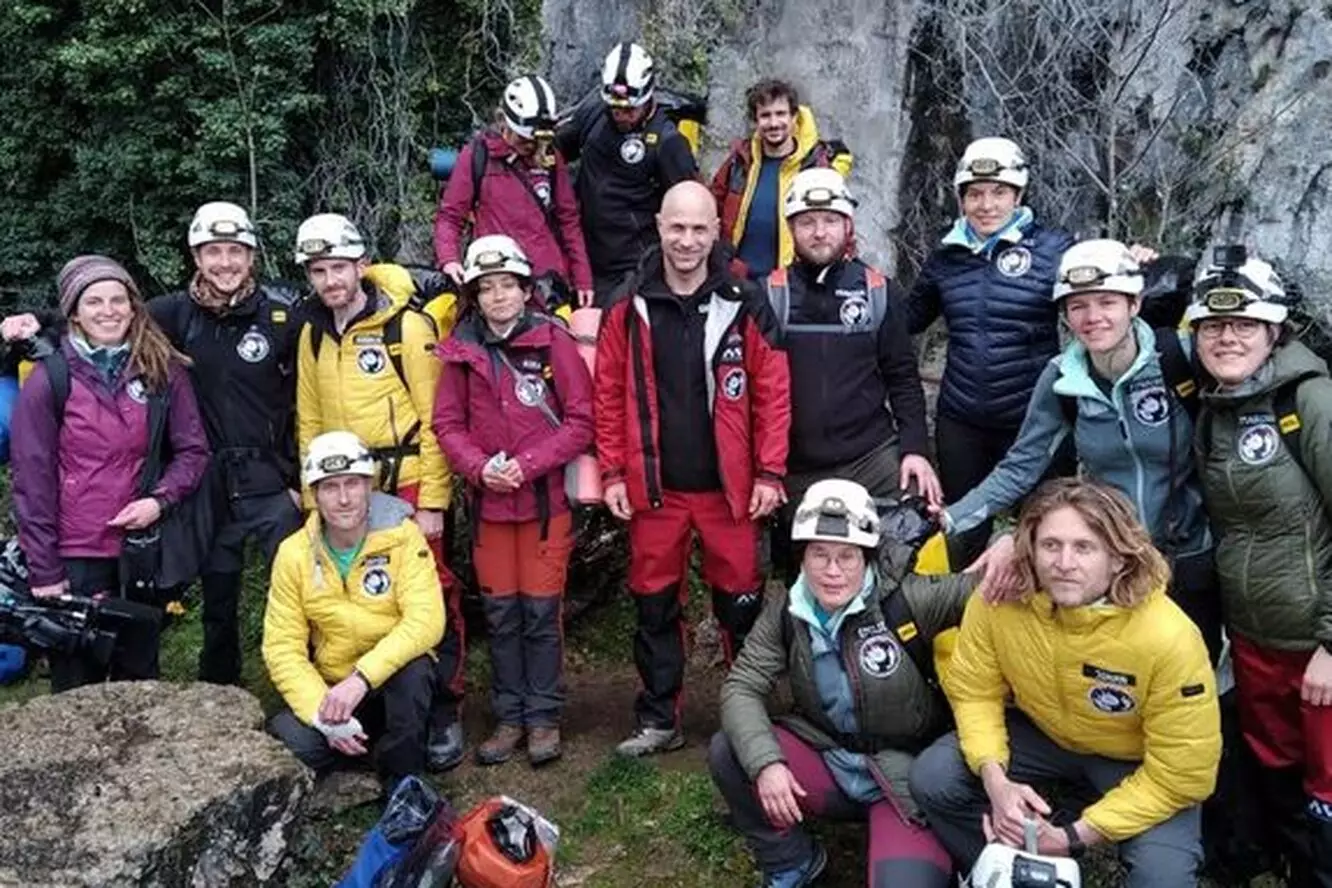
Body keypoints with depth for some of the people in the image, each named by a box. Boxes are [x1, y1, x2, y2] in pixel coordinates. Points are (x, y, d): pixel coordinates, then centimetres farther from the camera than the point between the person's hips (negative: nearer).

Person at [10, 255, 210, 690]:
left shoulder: (163, 370, 1)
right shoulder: (50, 378, -7)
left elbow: (193, 450, 5)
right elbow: (32, 478, -6)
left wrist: (160, 499, -13)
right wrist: (43, 570, -7)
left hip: (142, 550, 3)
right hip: (75, 557, -2)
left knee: (139, 674, 16)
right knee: (78, 686, 7)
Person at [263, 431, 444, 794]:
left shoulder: (402, 536, -13)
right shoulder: (294, 554, -6)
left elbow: (426, 621, -23)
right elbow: (282, 647, -7)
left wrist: (362, 678, -34)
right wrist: (322, 713, -20)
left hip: (395, 678, -2)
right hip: (330, 686, 2)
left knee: (413, 669, -35)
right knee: (288, 743, -25)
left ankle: (404, 786, -10)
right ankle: (365, 743, 10)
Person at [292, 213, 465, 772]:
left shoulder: (407, 326, -6)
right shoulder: (312, 335, 11)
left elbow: (434, 419, -8)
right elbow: (309, 424, 16)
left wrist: (432, 501, -11)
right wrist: (314, 501, 12)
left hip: (406, 489, -5)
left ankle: (443, 713, 12)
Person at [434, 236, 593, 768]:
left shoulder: (553, 340, -6)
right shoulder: (461, 350, 3)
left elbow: (581, 420, -7)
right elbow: (447, 423, 5)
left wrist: (528, 464, -15)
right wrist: (480, 466, -12)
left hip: (546, 498, -3)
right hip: (489, 501, 3)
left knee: (541, 610, 3)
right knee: (501, 613, 10)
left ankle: (544, 717, 16)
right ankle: (509, 717, 22)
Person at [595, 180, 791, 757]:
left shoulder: (744, 304, -2)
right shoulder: (629, 308, 1)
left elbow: (773, 391, -3)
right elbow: (608, 395, 2)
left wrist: (770, 473, -7)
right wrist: (613, 473, -2)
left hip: (729, 486, -1)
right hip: (653, 488, 2)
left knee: (741, 603, 8)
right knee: (654, 605, 11)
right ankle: (658, 720, 26)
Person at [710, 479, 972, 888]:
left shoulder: (907, 599, -17)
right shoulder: (785, 613, -5)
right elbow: (741, 688, -7)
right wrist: (765, 762, -22)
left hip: (906, 776, -4)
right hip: (827, 760, 4)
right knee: (727, 753, -15)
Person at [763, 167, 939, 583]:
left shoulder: (877, 290, 4)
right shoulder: (770, 294, 1)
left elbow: (902, 377, 7)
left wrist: (915, 448, -4)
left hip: (873, 457, 0)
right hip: (794, 470, 0)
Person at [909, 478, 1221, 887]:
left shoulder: (1168, 638, -32)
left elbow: (1181, 774, -23)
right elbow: (974, 692, -9)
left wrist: (1075, 837, -25)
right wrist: (995, 780, -27)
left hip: (1138, 762, -2)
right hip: (1041, 732, 3)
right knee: (932, 779, -16)